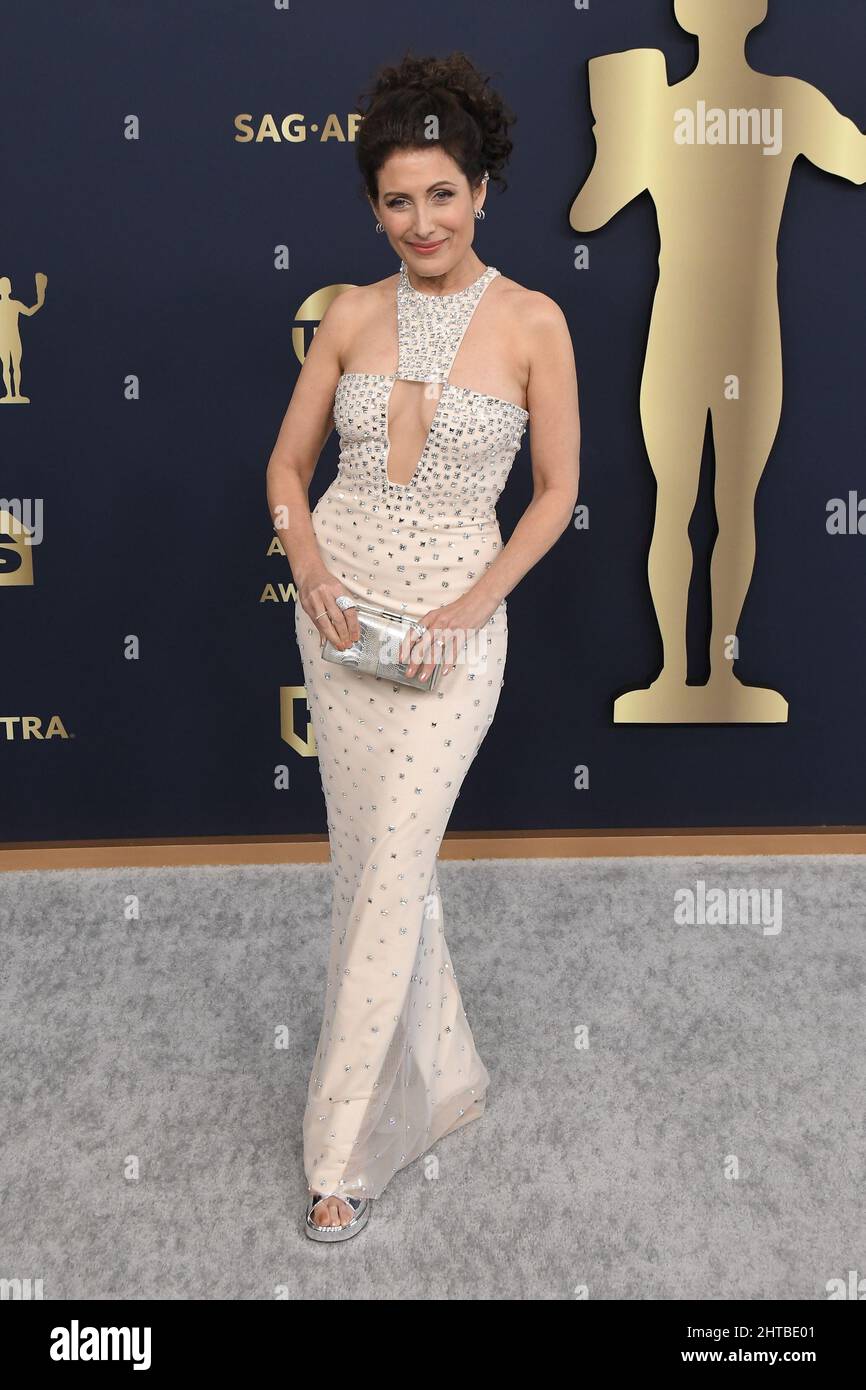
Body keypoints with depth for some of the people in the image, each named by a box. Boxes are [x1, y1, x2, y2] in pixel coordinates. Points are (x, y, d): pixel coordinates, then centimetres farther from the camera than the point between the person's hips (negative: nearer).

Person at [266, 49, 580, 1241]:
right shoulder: (352, 315, 2)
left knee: (391, 875, -6)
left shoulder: (532, 322, -6)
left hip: (454, 616, -4)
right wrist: (311, 570, -9)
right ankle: (439, 1076, 34)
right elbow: (288, 466, 9)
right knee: (371, 859, 12)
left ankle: (345, 1147, 8)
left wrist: (470, 607, -13)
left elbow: (557, 492, -2)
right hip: (340, 605, 4)